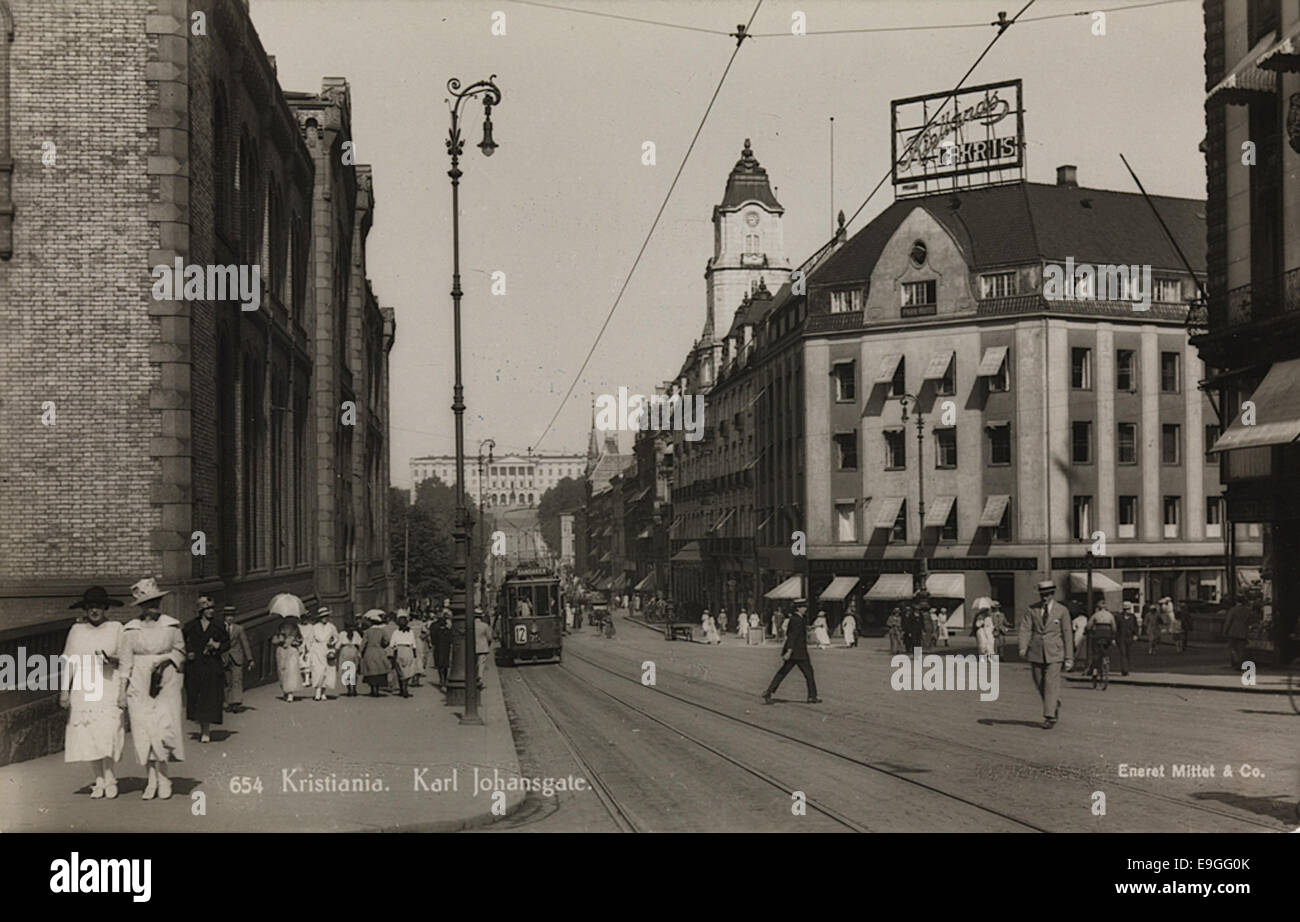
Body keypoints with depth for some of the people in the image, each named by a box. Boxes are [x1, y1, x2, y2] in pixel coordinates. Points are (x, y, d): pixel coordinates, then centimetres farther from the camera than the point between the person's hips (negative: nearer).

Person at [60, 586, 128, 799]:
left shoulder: (116, 628, 3)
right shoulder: (76, 630, 8)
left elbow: (125, 662, 6)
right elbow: (68, 662, 9)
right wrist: (64, 691, 5)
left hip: (108, 688, -2)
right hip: (83, 689, 2)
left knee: (108, 733, -12)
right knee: (88, 736, 1)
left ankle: (110, 780, 2)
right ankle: (99, 781, 11)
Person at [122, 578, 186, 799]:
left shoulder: (171, 626, 2)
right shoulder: (130, 630, 1)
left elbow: (180, 651, 12)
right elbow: (126, 663, 4)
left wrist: (165, 660, -8)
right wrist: (123, 695, 2)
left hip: (166, 683, 0)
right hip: (140, 685, 0)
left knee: (163, 729, -9)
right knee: (144, 732, 0)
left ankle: (162, 779, 1)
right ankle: (153, 779, 11)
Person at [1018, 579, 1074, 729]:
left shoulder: (1062, 611, 2)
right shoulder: (1031, 610, 5)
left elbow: (1067, 635, 3)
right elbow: (1025, 629, -3)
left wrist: (1069, 658, 0)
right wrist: (1023, 648, -20)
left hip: (1054, 654, -3)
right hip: (1036, 653, 3)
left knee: (1051, 683, -10)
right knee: (1040, 685, 8)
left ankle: (1050, 716, -7)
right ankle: (1055, 705, 32)